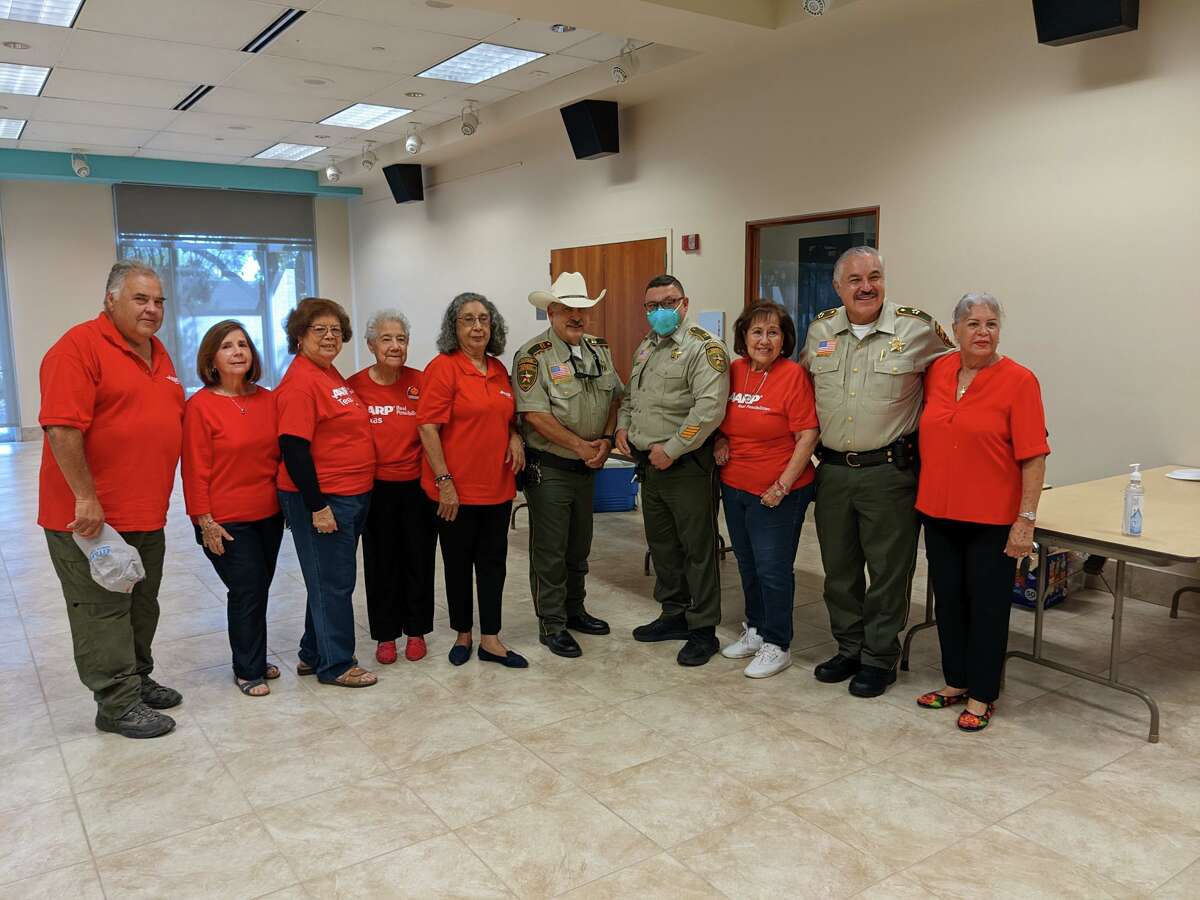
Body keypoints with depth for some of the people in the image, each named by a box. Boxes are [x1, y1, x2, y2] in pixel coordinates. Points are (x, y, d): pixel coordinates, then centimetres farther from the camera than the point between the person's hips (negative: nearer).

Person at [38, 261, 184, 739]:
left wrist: (161, 497, 17)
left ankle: (139, 680, 33)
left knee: (141, 606, 18)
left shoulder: (158, 354, 13)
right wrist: (86, 500, -22)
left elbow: (173, 422, 21)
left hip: (147, 515, 8)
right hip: (91, 516, -8)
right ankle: (118, 705, 11)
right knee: (103, 610, 2)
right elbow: (62, 429, -21)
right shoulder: (80, 346, -14)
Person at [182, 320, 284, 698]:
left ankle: (255, 659, 31)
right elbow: (195, 469, -11)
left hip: (269, 514, 5)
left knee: (258, 590, 14)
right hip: (227, 521, -5)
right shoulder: (200, 405, -11)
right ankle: (248, 671, 18)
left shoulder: (268, 399, 4)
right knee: (247, 592, 1)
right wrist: (205, 521, -12)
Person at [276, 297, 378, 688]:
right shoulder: (300, 382, -16)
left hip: (351, 495, 9)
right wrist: (317, 506, -21)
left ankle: (313, 655, 31)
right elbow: (293, 449, -21)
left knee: (330, 579, 18)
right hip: (322, 499, -9)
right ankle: (336, 665, 16)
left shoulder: (331, 374, 12)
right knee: (333, 581, 2)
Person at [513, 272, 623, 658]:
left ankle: (574, 610, 35)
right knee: (550, 551, 2)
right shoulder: (534, 355, -13)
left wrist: (606, 439, -6)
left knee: (579, 547, 19)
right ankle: (552, 625, 14)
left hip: (588, 467, 7)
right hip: (549, 469, -7)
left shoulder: (600, 350, 8)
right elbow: (535, 414, -20)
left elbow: (616, 397, 11)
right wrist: (580, 445, -18)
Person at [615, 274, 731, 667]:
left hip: (687, 466, -8)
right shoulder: (644, 348, 16)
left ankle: (703, 629, 12)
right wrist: (623, 426, 9)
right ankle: (674, 615, 32)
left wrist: (671, 449, -21)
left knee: (697, 548, 1)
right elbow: (630, 395, 28)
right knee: (661, 545, 17)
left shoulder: (703, 347, -12)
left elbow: (710, 407, -23)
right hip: (650, 465, 9)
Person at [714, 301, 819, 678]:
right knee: (747, 563, 18)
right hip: (735, 487, 7)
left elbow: (808, 436, -16)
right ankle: (755, 630, 35)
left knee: (773, 568, 0)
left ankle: (777, 645, 16)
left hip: (777, 492, -6)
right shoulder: (734, 371, 4)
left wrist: (783, 485, -18)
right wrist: (720, 440, -1)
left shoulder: (793, 375, -13)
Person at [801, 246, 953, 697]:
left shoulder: (917, 329, -8)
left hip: (889, 471, -4)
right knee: (838, 568, 15)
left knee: (887, 571, 5)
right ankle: (848, 649, 32)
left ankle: (879, 659, 21)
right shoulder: (820, 329, 5)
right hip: (832, 470, 4)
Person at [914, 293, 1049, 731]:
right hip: (939, 512, 5)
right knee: (948, 599, 14)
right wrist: (924, 495, 12)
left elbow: (1034, 456, -12)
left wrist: (1026, 519, -15)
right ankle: (956, 682, 31)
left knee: (987, 605, 6)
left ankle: (981, 695, 20)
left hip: (992, 519, -5)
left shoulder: (1018, 380, -10)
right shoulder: (937, 371, 3)